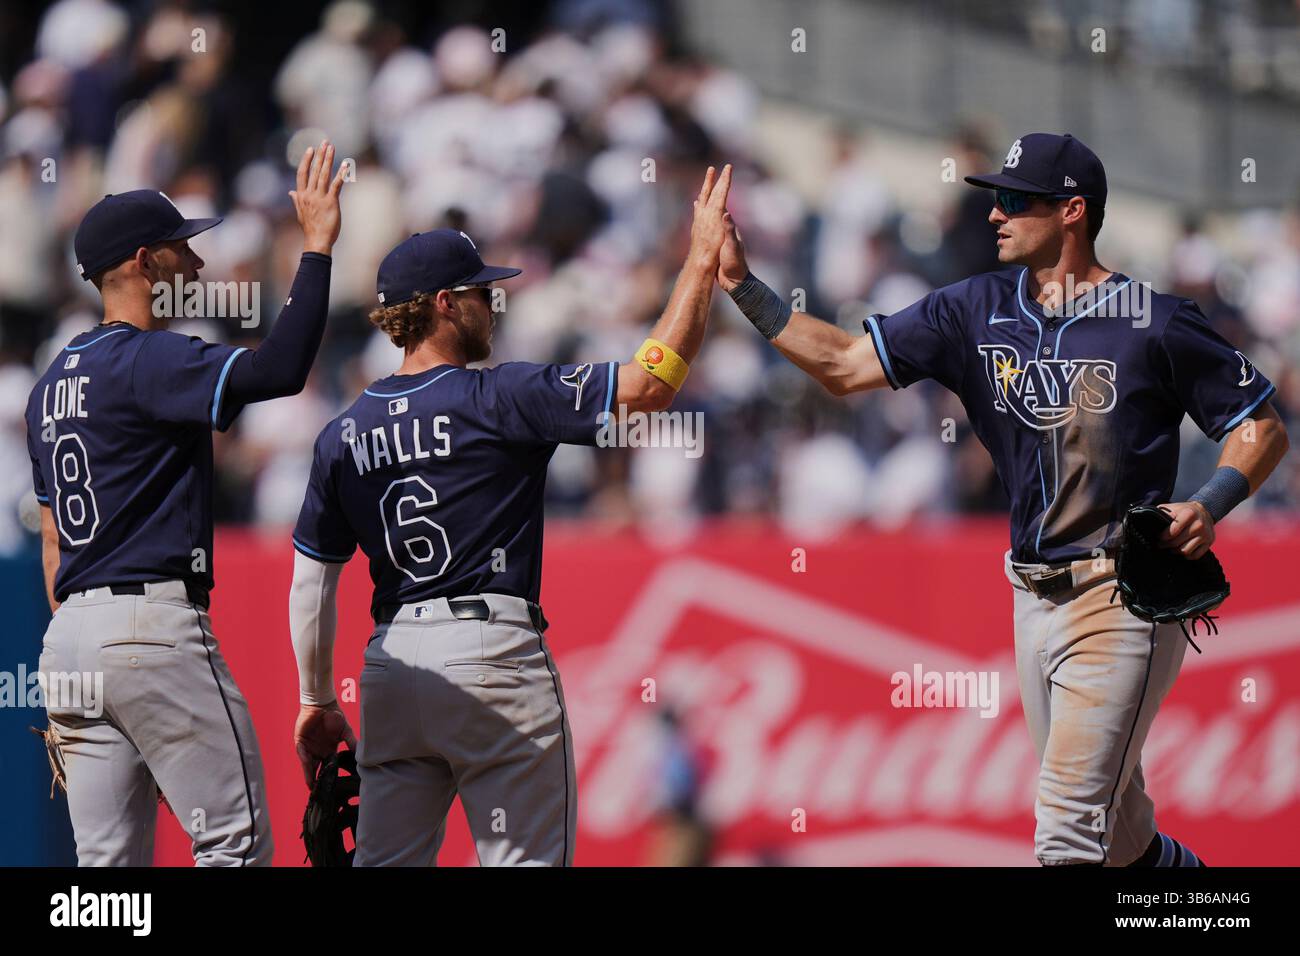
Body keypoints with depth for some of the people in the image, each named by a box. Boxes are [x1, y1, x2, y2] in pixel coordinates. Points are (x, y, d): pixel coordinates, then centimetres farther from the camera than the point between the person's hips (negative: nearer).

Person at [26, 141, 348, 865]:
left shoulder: (55, 381, 19)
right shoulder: (148, 362, -10)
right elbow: (279, 370, -26)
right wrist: (317, 247, -18)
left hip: (70, 638, 9)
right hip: (156, 626, -9)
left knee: (109, 860, 6)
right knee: (238, 841, -5)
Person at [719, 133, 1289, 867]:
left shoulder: (1153, 324, -8)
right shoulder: (978, 312, 6)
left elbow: (1265, 428, -2)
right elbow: (843, 365, 4)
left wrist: (1211, 505, -18)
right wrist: (741, 283, -4)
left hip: (1121, 597, -6)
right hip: (1035, 603, 6)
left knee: (1070, 823, -14)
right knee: (1115, 831, 15)